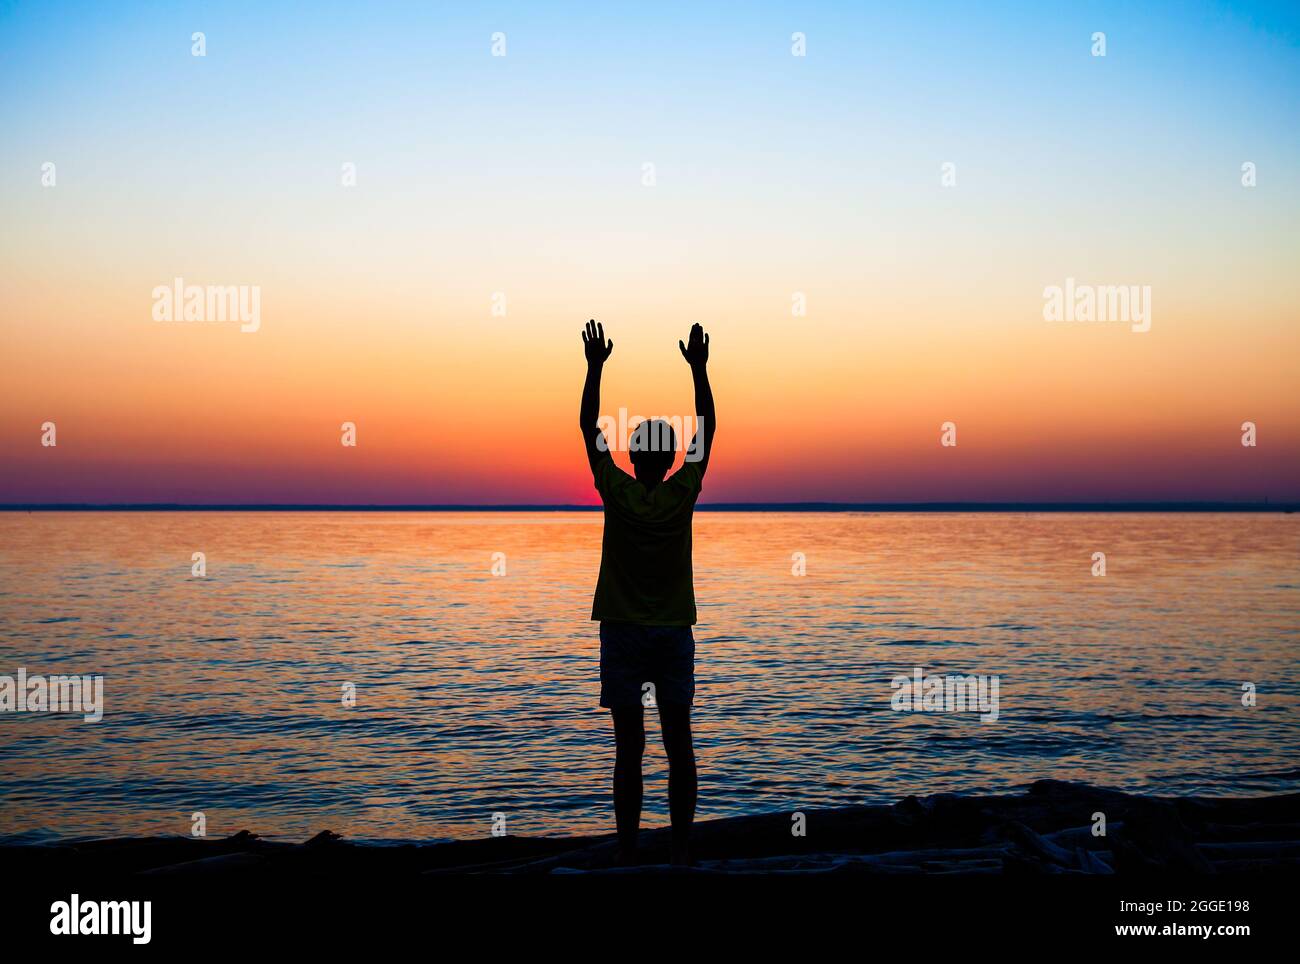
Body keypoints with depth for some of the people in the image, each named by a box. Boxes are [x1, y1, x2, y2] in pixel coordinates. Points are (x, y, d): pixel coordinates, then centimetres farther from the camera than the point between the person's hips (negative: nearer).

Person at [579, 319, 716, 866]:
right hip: (674, 633, 1)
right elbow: (706, 431, 5)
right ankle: (682, 851, 7)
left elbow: (590, 428, 0)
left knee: (629, 748, -1)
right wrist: (698, 368, 8)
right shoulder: (682, 493, -4)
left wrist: (596, 367, 5)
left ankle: (628, 854, 0)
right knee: (678, 745, 5)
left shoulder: (618, 492, -7)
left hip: (623, 633, -1)